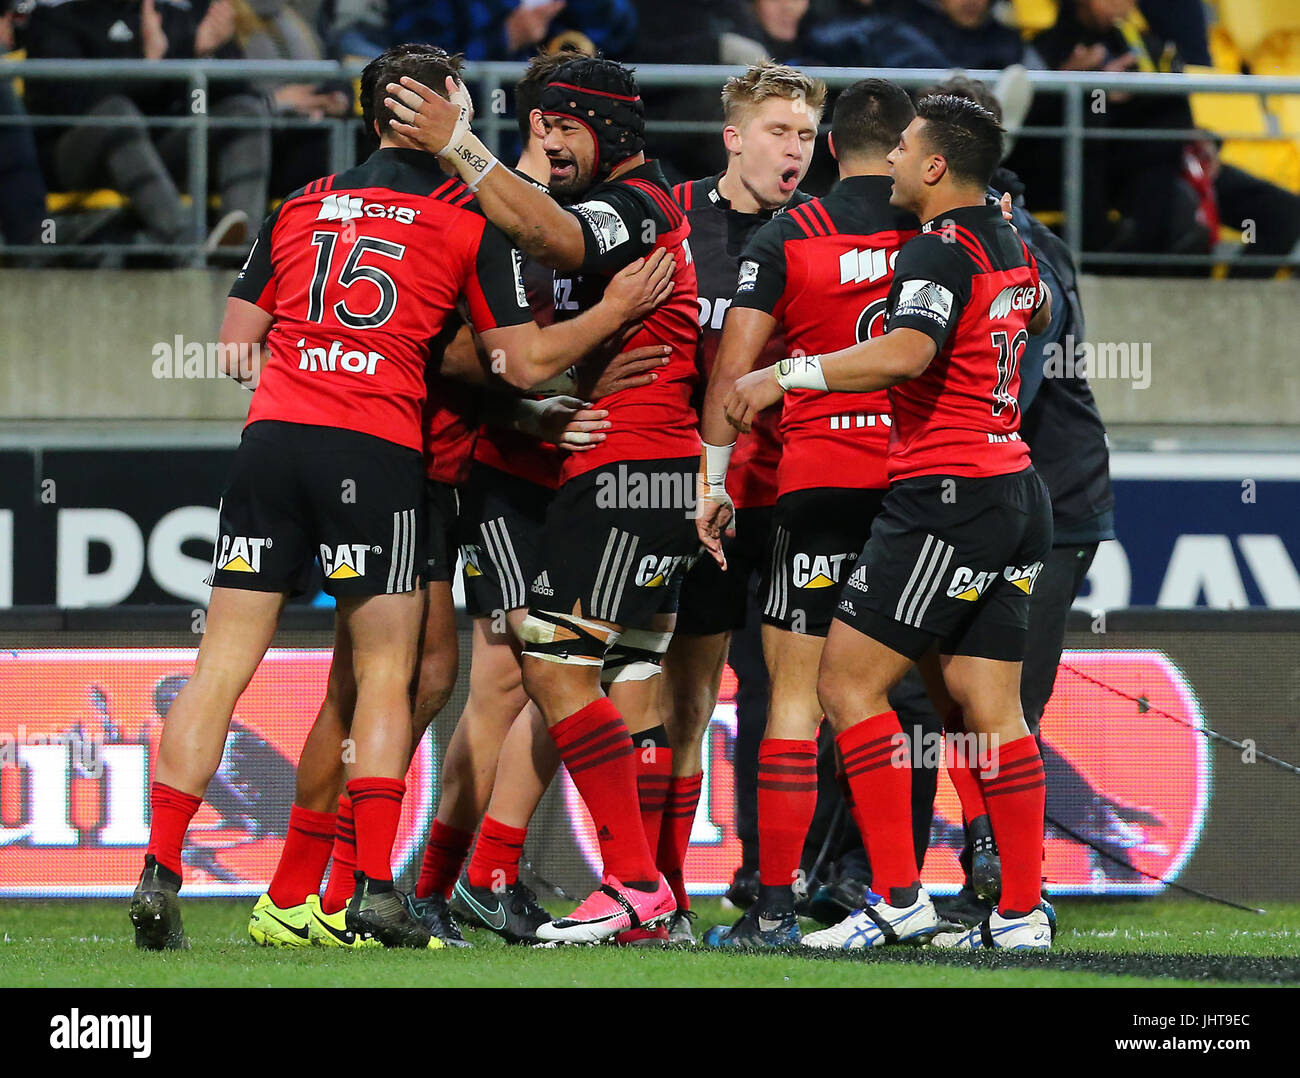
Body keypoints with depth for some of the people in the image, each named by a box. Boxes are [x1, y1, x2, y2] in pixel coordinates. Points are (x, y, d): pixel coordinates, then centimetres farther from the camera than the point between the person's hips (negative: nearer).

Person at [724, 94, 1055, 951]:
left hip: (947, 496, -9)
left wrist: (785, 374, -26)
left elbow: (907, 354, -32)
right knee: (992, 709, 9)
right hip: (1017, 489, 9)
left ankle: (900, 901, -10)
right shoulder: (1013, 249, 13)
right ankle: (1023, 912, 5)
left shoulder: (940, 252, -14)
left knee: (849, 683, -5)